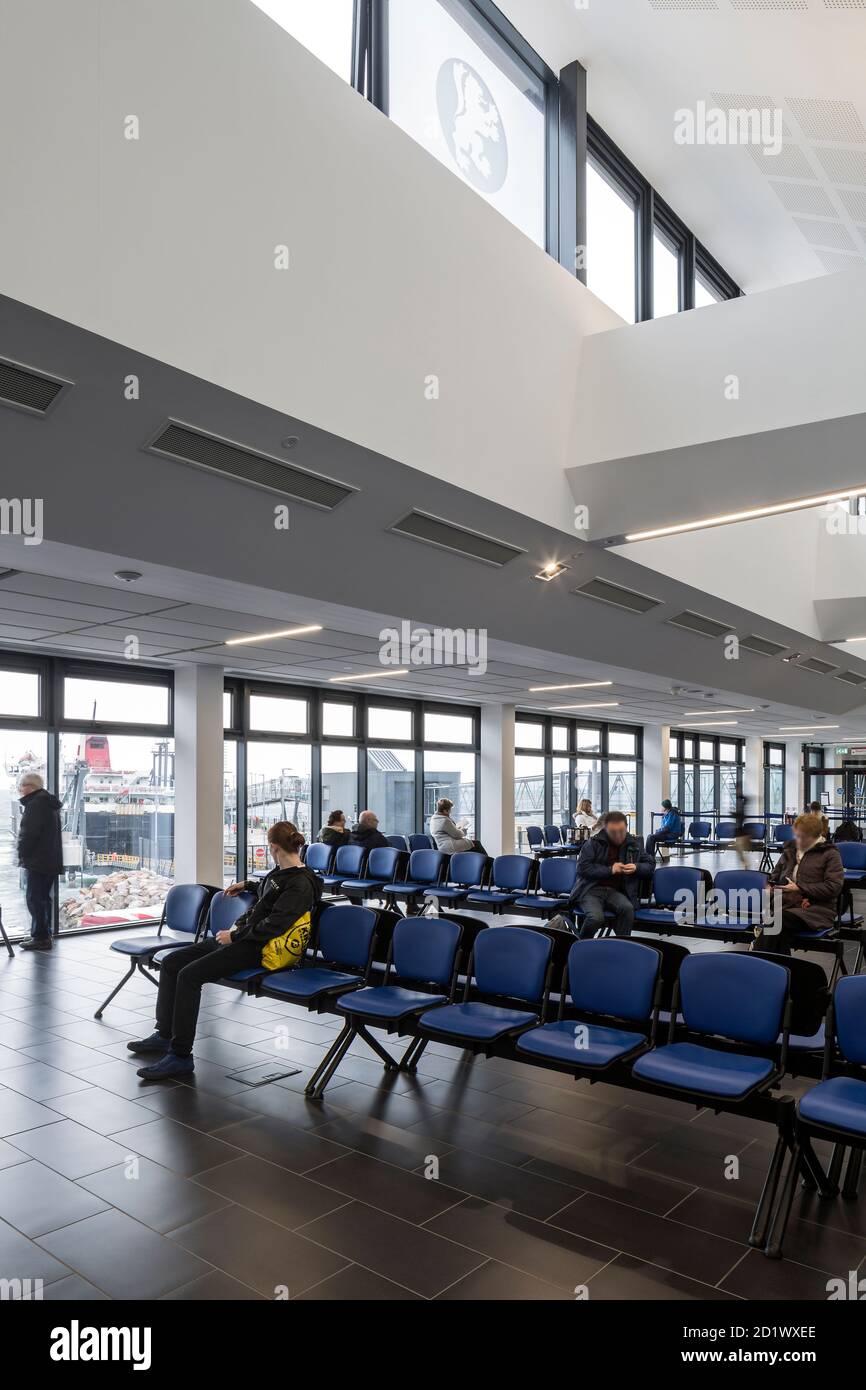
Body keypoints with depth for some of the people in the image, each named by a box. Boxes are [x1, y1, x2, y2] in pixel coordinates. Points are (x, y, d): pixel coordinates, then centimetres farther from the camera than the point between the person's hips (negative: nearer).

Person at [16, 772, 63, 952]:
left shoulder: (36, 803, -15)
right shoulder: (49, 802, 17)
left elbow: (28, 833, -20)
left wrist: (22, 855, -7)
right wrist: (25, 855, 21)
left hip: (38, 861, -10)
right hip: (51, 861, 10)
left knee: (35, 899, -5)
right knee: (43, 898, 17)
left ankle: (41, 938, -4)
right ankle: (45, 934, 24)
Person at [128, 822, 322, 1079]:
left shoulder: (301, 884, -17)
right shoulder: (280, 873, 12)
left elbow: (273, 926, -23)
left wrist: (234, 936, -16)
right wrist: (247, 885, 44)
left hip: (256, 949, -10)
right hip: (242, 937, 10)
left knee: (189, 975, -23)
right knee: (171, 962, 4)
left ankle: (180, 1056, -16)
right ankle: (165, 1034, 14)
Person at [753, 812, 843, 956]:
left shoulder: (830, 854, 5)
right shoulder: (789, 850, 22)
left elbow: (834, 887, -6)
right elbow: (774, 876, 32)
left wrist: (800, 889, -10)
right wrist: (770, 887, 8)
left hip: (816, 908, -4)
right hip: (786, 904, 5)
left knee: (777, 920, -35)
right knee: (781, 933, -35)